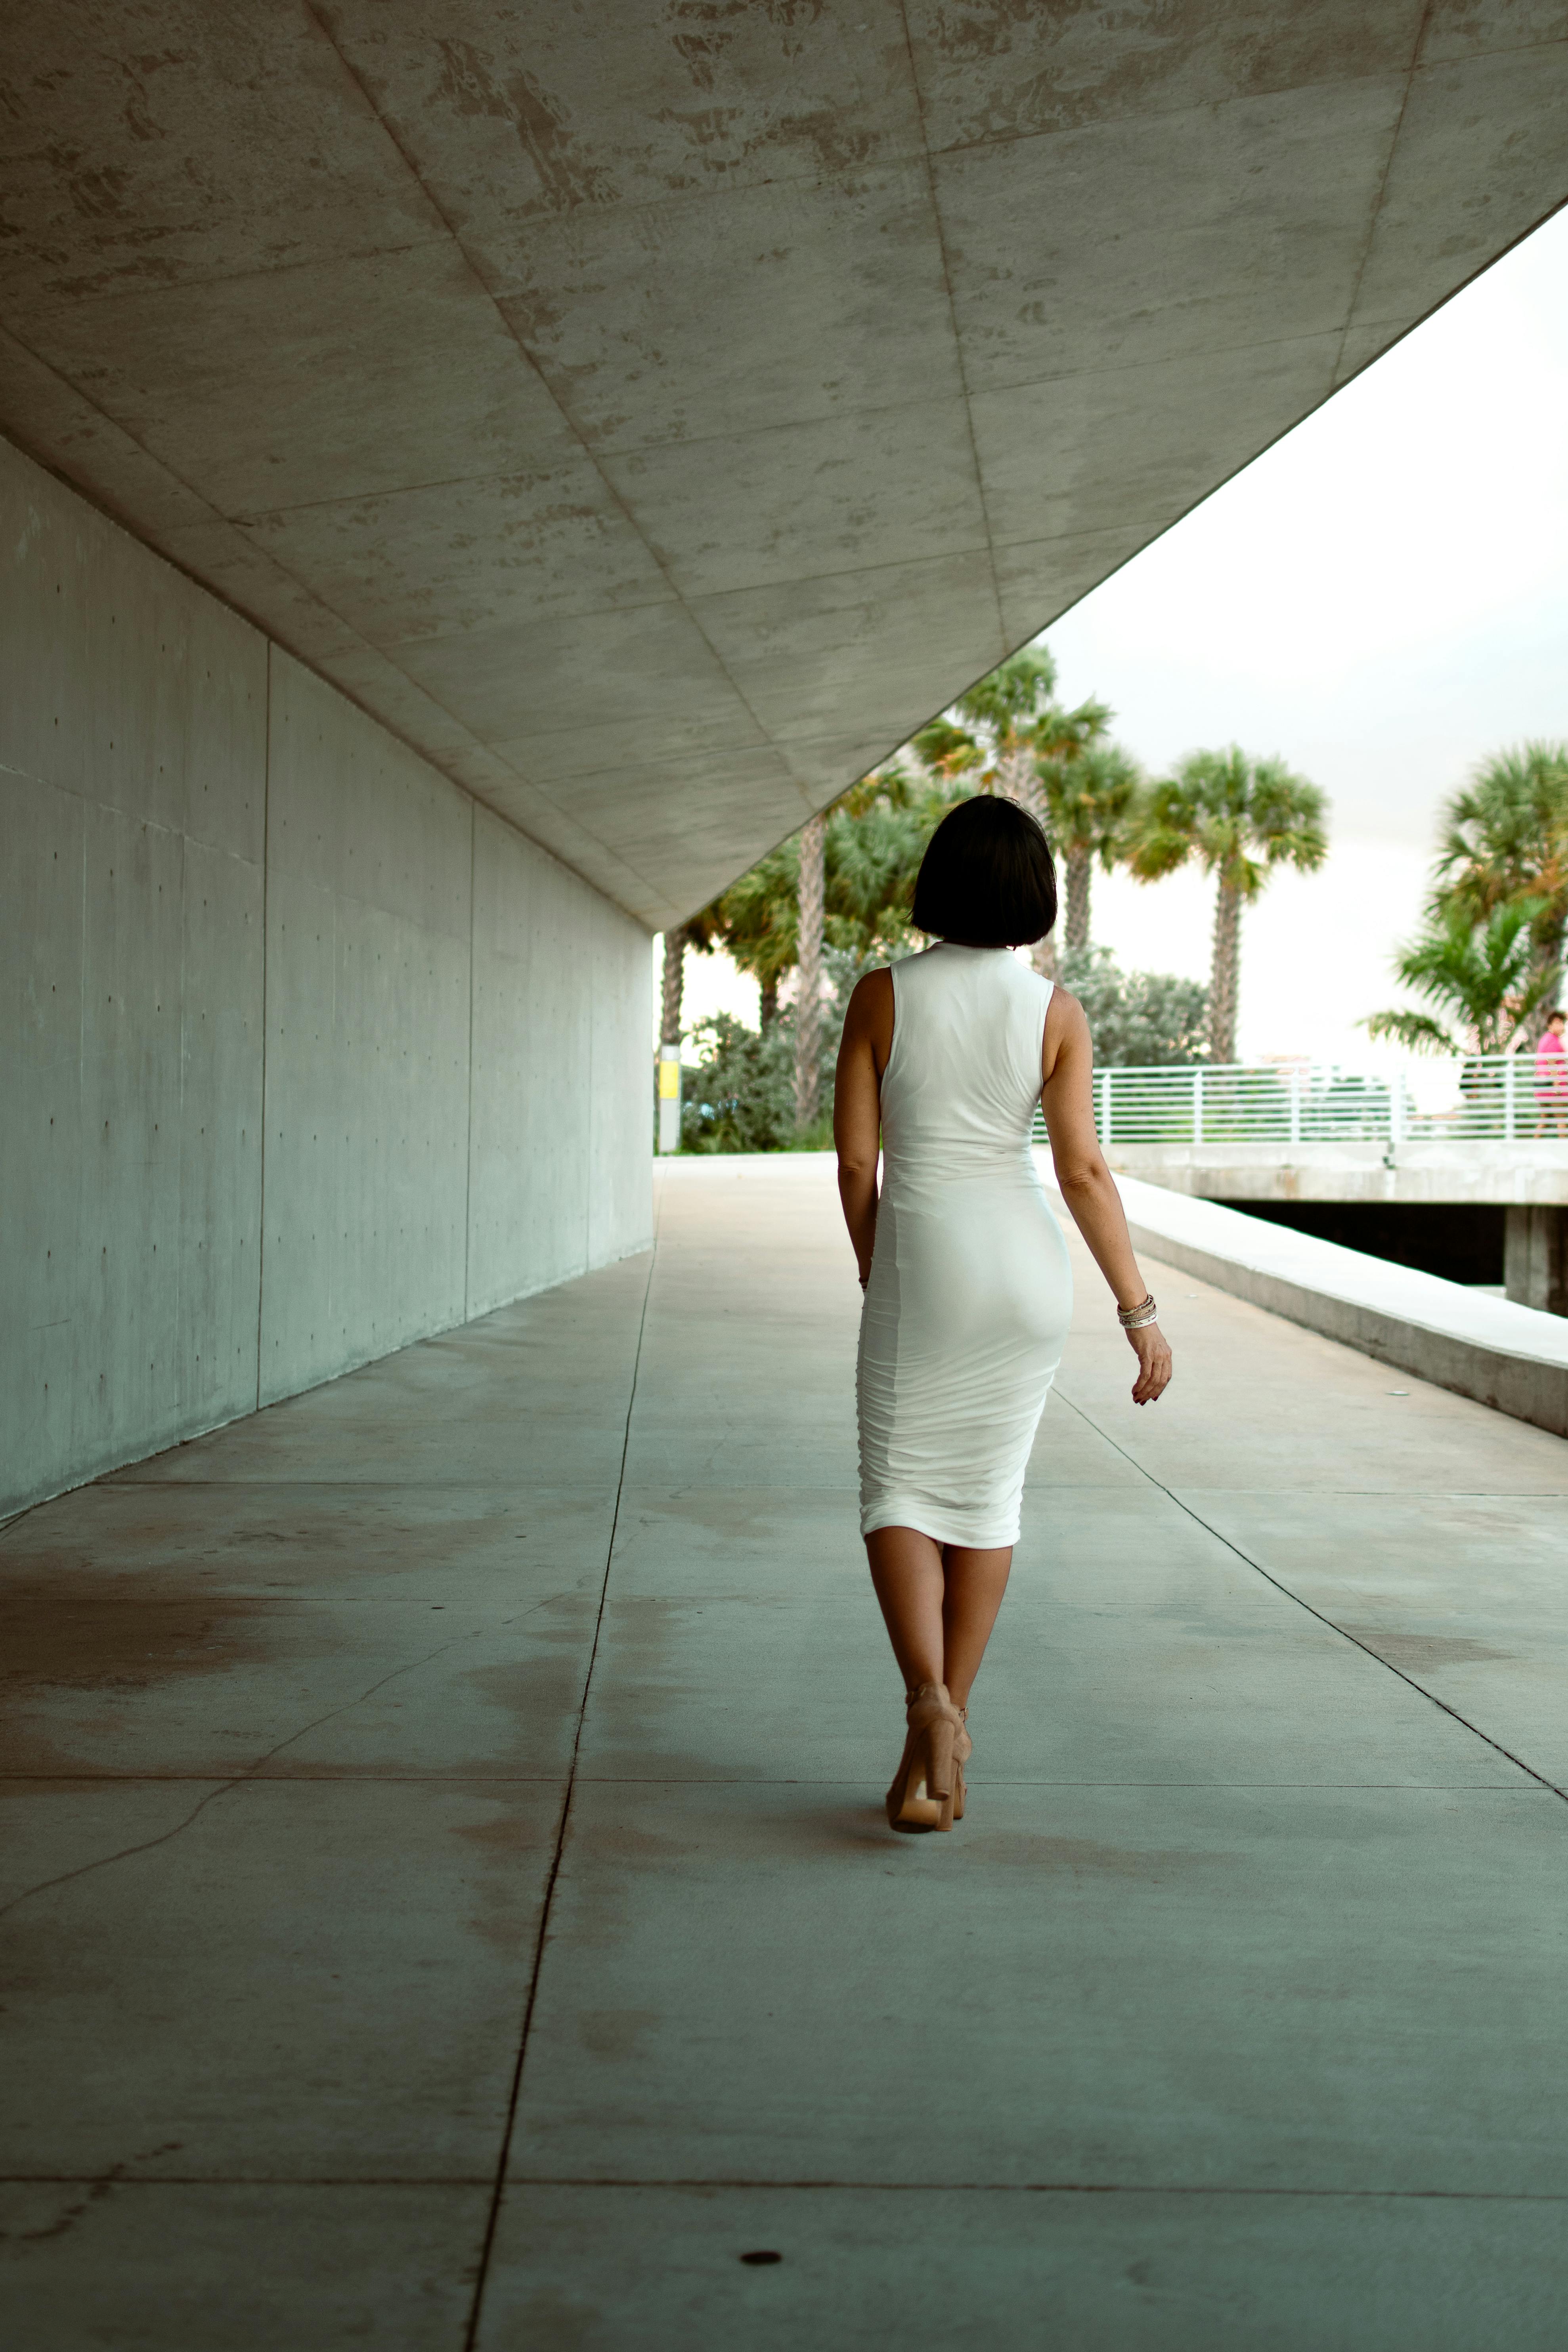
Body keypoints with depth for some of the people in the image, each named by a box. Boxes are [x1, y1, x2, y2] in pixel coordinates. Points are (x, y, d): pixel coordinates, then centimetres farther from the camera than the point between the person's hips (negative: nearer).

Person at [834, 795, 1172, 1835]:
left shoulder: (882, 996, -4)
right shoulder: (1056, 1010, -3)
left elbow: (856, 1163, -3)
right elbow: (1084, 1172, -8)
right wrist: (1141, 1312, -3)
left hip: (919, 1261, -2)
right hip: (1023, 1262, 2)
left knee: (900, 1491, 7)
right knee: (989, 1493, 14)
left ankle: (928, 1701, -15)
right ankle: (951, 1719, 22)